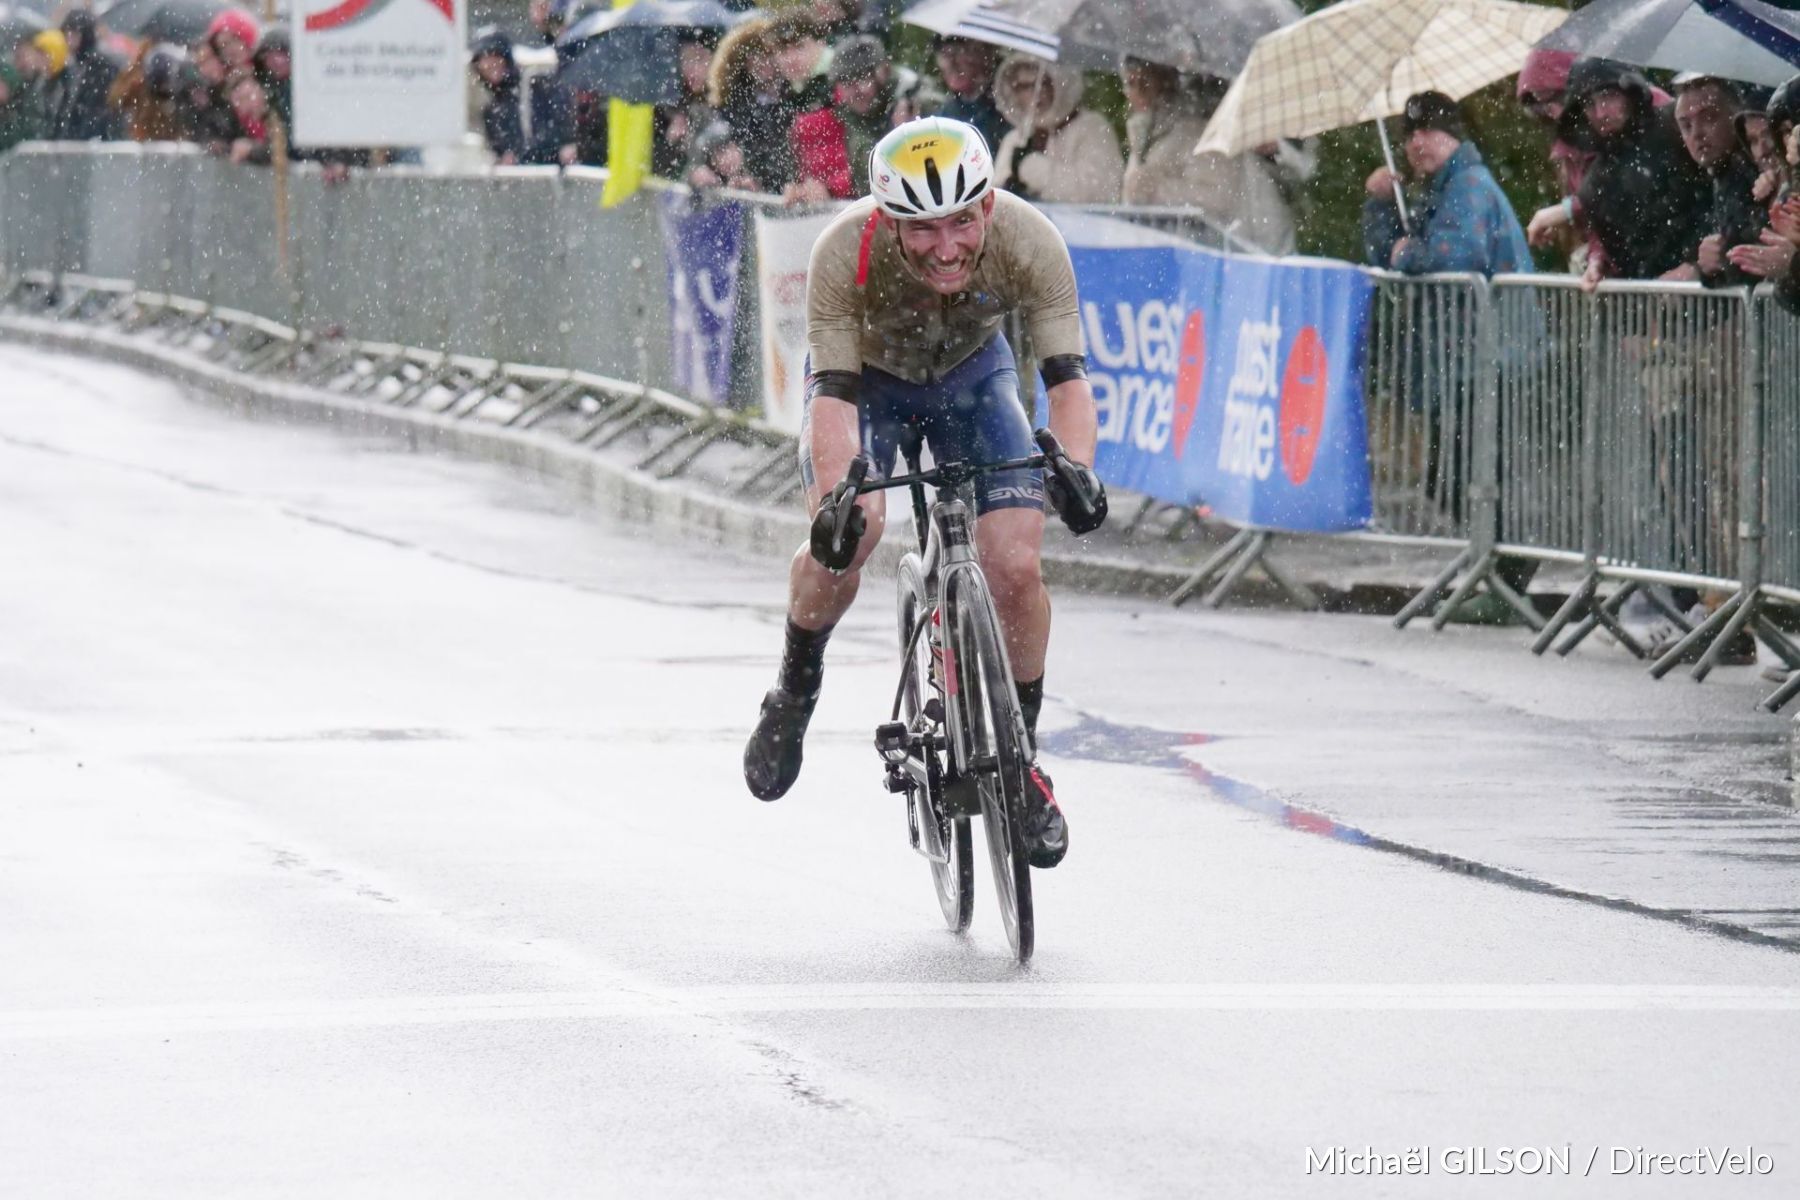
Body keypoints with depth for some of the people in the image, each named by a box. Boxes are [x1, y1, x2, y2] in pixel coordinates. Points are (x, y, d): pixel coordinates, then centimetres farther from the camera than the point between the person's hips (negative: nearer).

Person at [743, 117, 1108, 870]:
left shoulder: (1028, 243, -33)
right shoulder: (846, 252, -36)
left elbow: (1067, 377, -35)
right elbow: (834, 390, -38)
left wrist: (1074, 470, -53)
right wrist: (836, 493, -55)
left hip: (971, 376, 1)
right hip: (867, 377, -1)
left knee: (1016, 567, -17)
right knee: (846, 537, -28)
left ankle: (1020, 755, 5)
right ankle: (796, 683, 2)